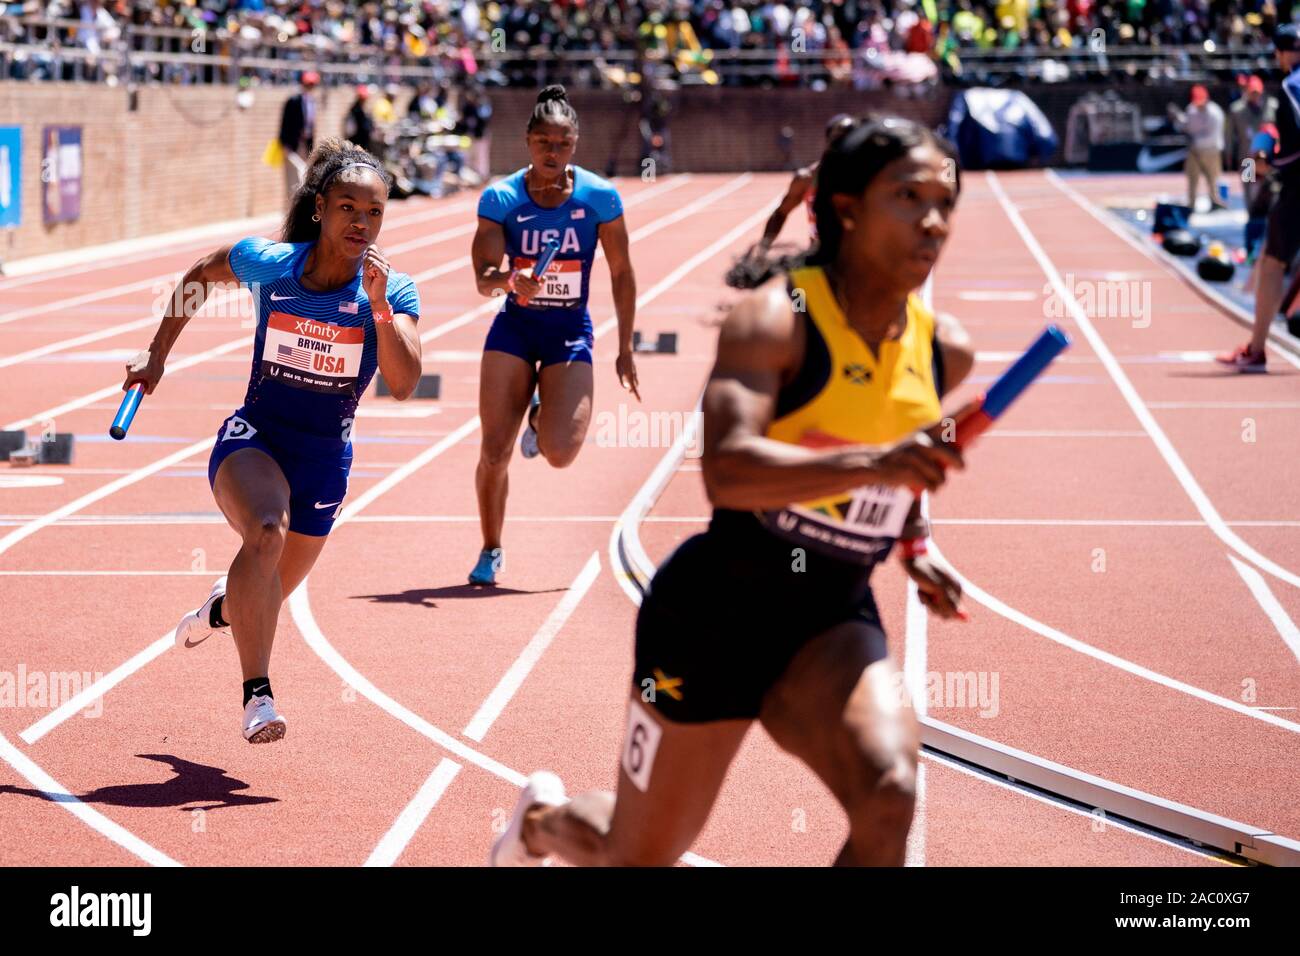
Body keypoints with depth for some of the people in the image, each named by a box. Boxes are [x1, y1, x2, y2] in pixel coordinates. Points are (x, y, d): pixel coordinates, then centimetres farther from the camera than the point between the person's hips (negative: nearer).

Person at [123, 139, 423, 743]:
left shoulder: (394, 291, -10)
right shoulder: (267, 263, -9)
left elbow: (402, 384, -22)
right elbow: (200, 275, 12)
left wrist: (378, 303, -32)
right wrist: (157, 355, 13)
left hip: (324, 459, 2)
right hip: (253, 438, -2)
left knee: (265, 596, 18)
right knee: (267, 531, -36)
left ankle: (220, 609, 57)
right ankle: (257, 695, -37)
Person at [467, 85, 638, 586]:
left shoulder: (599, 197, -9)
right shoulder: (500, 198, -9)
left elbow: (622, 276, 0)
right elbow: (483, 277, -15)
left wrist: (625, 350, 3)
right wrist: (511, 280, -38)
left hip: (571, 332, 0)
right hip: (514, 328, 0)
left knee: (560, 453, -17)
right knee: (494, 452, -6)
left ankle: (540, 414, 21)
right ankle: (490, 550, 18)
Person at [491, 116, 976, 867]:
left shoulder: (946, 352, 0)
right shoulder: (775, 320, -19)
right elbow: (727, 471, -36)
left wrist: (914, 545, 12)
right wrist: (872, 462, -47)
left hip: (834, 624, 4)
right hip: (719, 611, -4)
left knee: (889, 798, -27)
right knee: (638, 858, 14)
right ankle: (544, 819, 52)